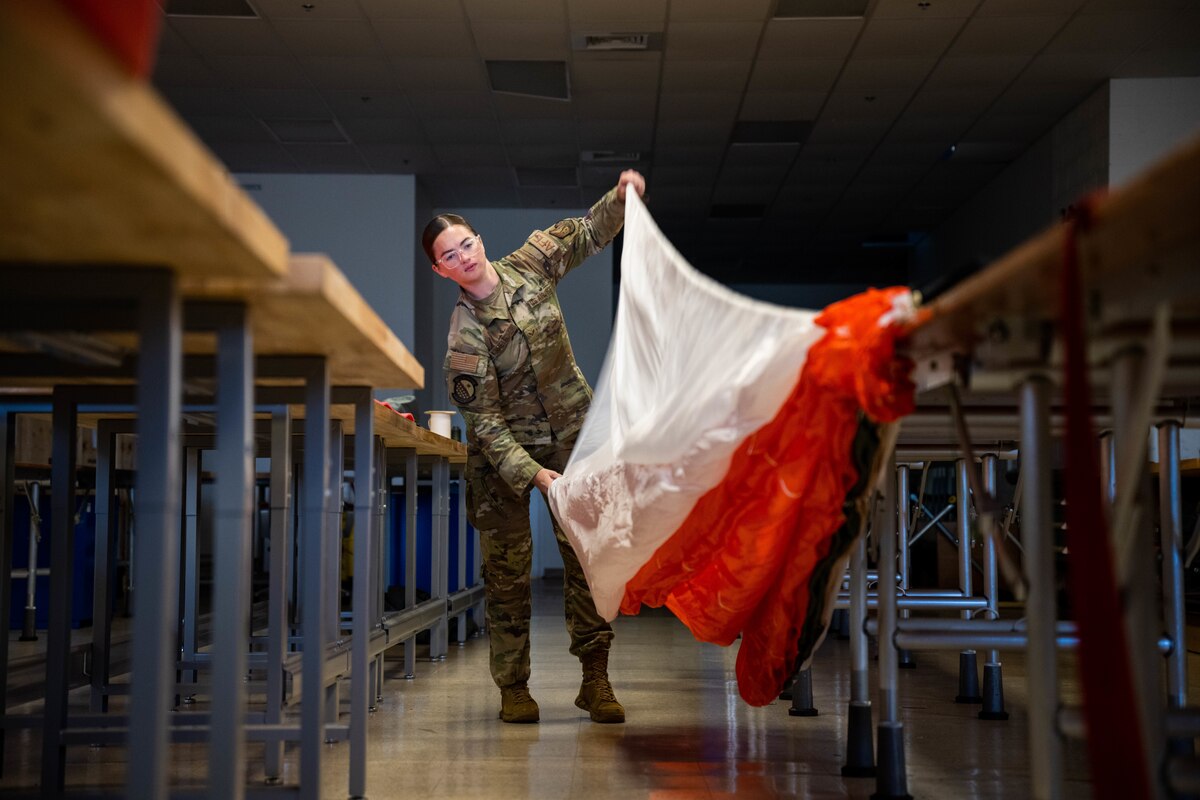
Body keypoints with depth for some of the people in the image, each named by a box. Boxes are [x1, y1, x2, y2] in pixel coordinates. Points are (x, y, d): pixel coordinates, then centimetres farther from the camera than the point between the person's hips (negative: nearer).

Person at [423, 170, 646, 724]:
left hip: (570, 432, 3)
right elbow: (485, 421, -20)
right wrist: (532, 474, -29)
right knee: (507, 565, 0)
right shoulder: (465, 337, -20)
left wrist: (621, 198, -10)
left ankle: (594, 678, 5)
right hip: (503, 448, -3)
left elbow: (588, 234, 9)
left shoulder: (531, 264, -7)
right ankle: (513, 685, 11)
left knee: (587, 552, -1)